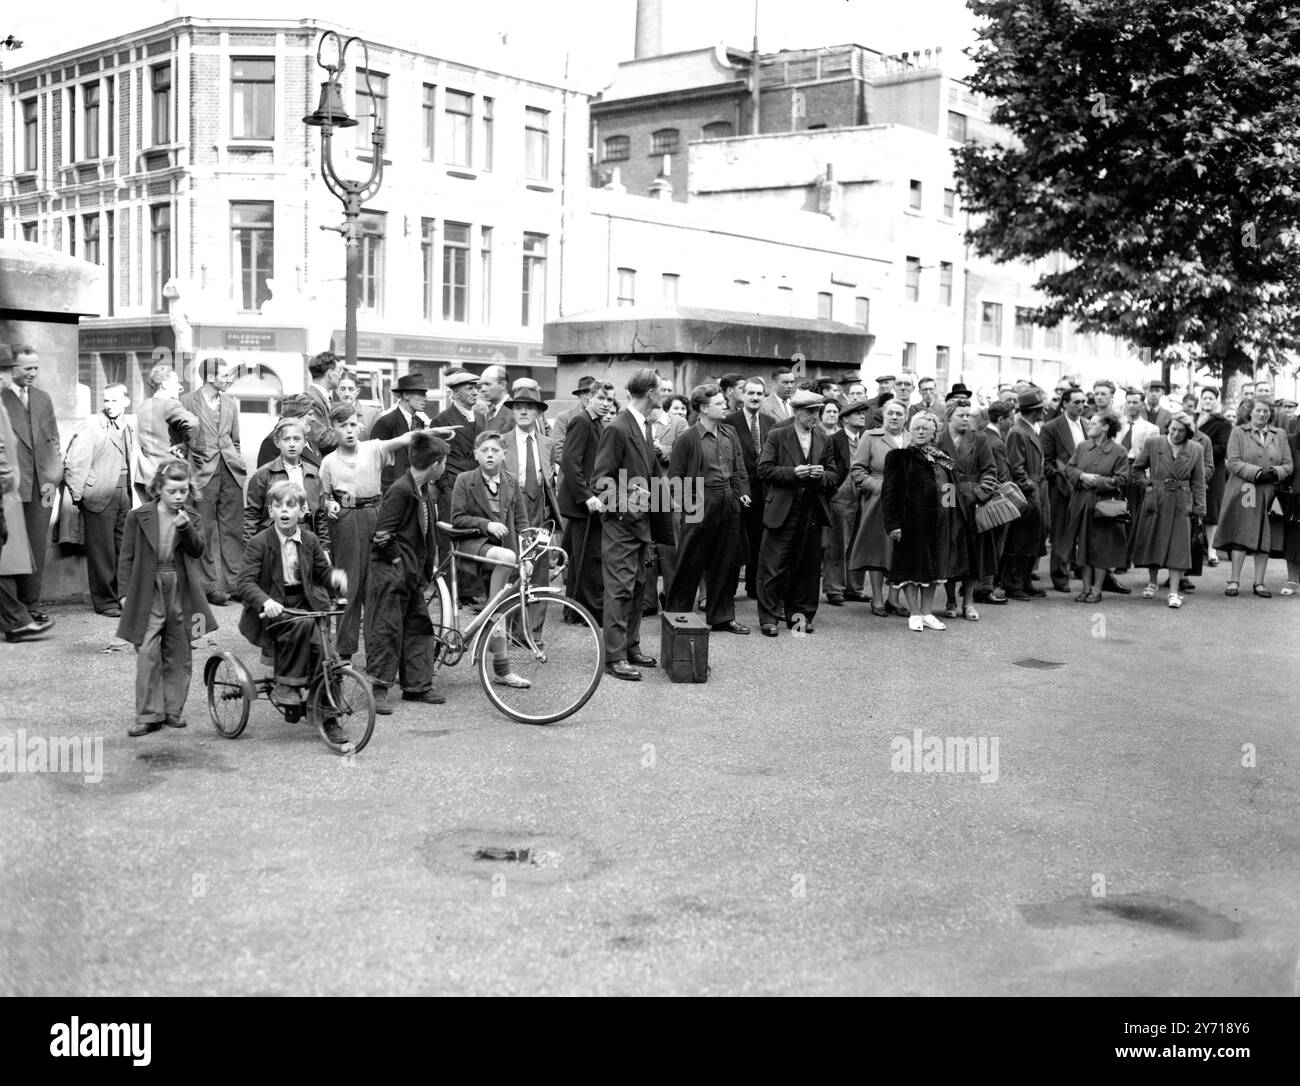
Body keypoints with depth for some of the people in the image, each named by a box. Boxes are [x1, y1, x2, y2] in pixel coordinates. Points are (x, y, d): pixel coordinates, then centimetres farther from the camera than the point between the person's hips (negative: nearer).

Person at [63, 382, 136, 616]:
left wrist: (131, 490, 10)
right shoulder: (92, 425, -7)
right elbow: (75, 461, -9)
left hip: (124, 492, 6)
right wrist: (76, 492, -9)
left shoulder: (129, 427, 11)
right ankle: (105, 601, 7)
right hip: (99, 494, -6)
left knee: (126, 548, 8)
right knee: (102, 551, -1)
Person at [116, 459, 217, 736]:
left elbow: (198, 550, -10)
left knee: (178, 654, 8)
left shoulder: (192, 518, 4)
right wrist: (125, 591, -1)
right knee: (147, 653, -6)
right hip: (147, 591, -2)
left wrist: (185, 527, -25)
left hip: (181, 591, 2)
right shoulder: (138, 516, -1)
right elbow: (126, 557, 3)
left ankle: (174, 710, 19)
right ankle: (149, 714, 1)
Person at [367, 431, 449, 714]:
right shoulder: (400, 491, -19)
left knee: (419, 626, 12)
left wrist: (428, 563, 12)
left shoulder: (425, 491, 9)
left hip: (413, 573, 9)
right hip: (390, 572, -9)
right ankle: (378, 688, 2)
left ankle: (417, 686, 20)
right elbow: (382, 535, -21)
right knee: (387, 627, -4)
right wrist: (398, 560, -12)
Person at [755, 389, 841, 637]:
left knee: (807, 567, 8)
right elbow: (764, 470, -5)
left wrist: (821, 475, -9)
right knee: (774, 567, -2)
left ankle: (800, 614, 20)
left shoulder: (824, 442, 11)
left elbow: (835, 477, 13)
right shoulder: (777, 437, 0)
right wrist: (793, 472, -16)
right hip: (782, 512, -4)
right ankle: (769, 617, 5)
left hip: (812, 513, 4)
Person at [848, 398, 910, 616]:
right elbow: (857, 469, -2)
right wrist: (880, 487, -12)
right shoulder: (870, 437, 2)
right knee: (878, 548, 0)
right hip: (878, 503, -3)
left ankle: (893, 599, 12)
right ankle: (877, 599, 8)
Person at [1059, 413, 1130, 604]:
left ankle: (1097, 590, 9)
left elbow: (1121, 479, -8)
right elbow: (1068, 469, 7)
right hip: (1081, 504, 4)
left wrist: (1097, 481, -16)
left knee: (1101, 547, 1)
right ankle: (1086, 588, 16)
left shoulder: (1119, 451, -4)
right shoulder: (1082, 447, 9)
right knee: (1083, 546, 7)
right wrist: (1083, 476, -12)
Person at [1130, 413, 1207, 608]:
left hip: (1181, 504, 0)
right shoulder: (1153, 443, -1)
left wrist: (1199, 509, 1)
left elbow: (1198, 482, 5)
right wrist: (1146, 484, -3)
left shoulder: (1195, 450, 2)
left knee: (1178, 546, -6)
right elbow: (1137, 468, 11)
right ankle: (1152, 583, 27)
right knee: (1152, 542, 8)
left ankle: (1174, 592, -6)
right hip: (1155, 502, 0)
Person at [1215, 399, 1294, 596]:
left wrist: (1276, 473, -11)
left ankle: (1259, 583, 7)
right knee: (1240, 537, -7)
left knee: (1265, 539, 2)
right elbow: (1233, 462, -6)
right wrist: (1257, 473, -17)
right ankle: (1234, 581, -3)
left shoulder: (1279, 435, 15)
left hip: (1269, 495, 3)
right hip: (1243, 494, -3)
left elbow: (1289, 464, 10)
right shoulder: (1238, 432, 5)